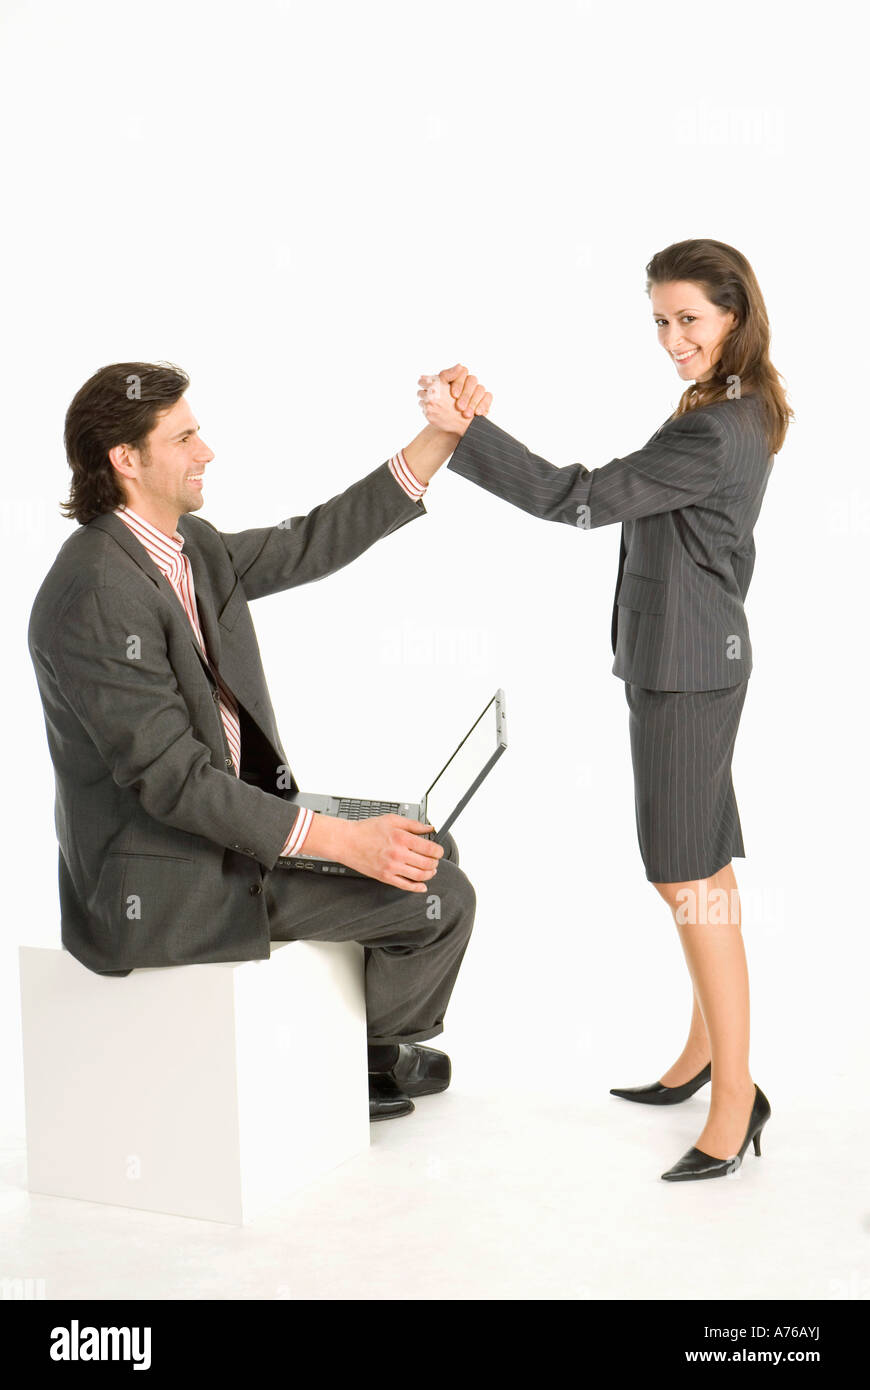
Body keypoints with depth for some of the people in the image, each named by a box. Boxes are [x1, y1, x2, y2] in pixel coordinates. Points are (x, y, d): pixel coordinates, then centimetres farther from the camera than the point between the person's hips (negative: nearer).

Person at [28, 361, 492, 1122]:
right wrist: (341, 840, -28)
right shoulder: (99, 593, -24)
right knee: (438, 895, -10)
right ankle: (369, 1052, 19)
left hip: (222, 827, 11)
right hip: (163, 887, -10)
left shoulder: (193, 547, 5)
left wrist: (440, 438, 5)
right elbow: (169, 777, -26)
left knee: (428, 850, 20)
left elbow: (314, 543, 11)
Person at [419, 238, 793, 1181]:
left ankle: (735, 1094, 1)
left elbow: (578, 501, -24)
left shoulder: (712, 434, -22)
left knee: (687, 876, -7)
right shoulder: (741, 411, 11)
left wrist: (461, 431, -23)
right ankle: (706, 1049, 30)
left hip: (685, 670, -10)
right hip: (697, 655, 10)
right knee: (704, 865, 17)